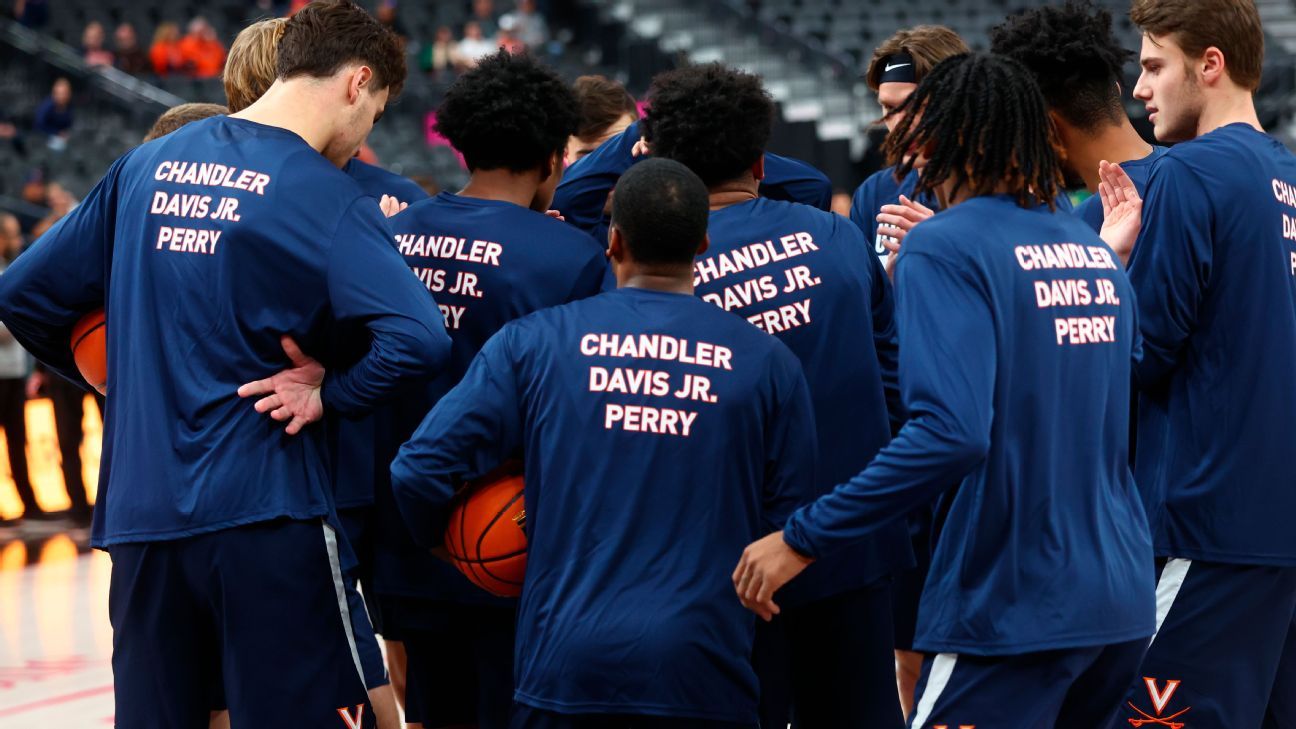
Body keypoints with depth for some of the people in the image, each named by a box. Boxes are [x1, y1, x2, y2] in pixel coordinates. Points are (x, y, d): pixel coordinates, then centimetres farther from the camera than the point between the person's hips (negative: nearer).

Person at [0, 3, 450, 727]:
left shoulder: (147, 165, 9)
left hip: (140, 511, 6)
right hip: (265, 509, -6)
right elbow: (420, 340, -22)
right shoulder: (325, 195, -8)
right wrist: (330, 393, -6)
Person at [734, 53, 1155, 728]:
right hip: (1124, 603, 8)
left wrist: (802, 537, -20)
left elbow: (949, 432, -24)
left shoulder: (944, 247, -11)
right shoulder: (1093, 248, 12)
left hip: (1012, 610, -8)